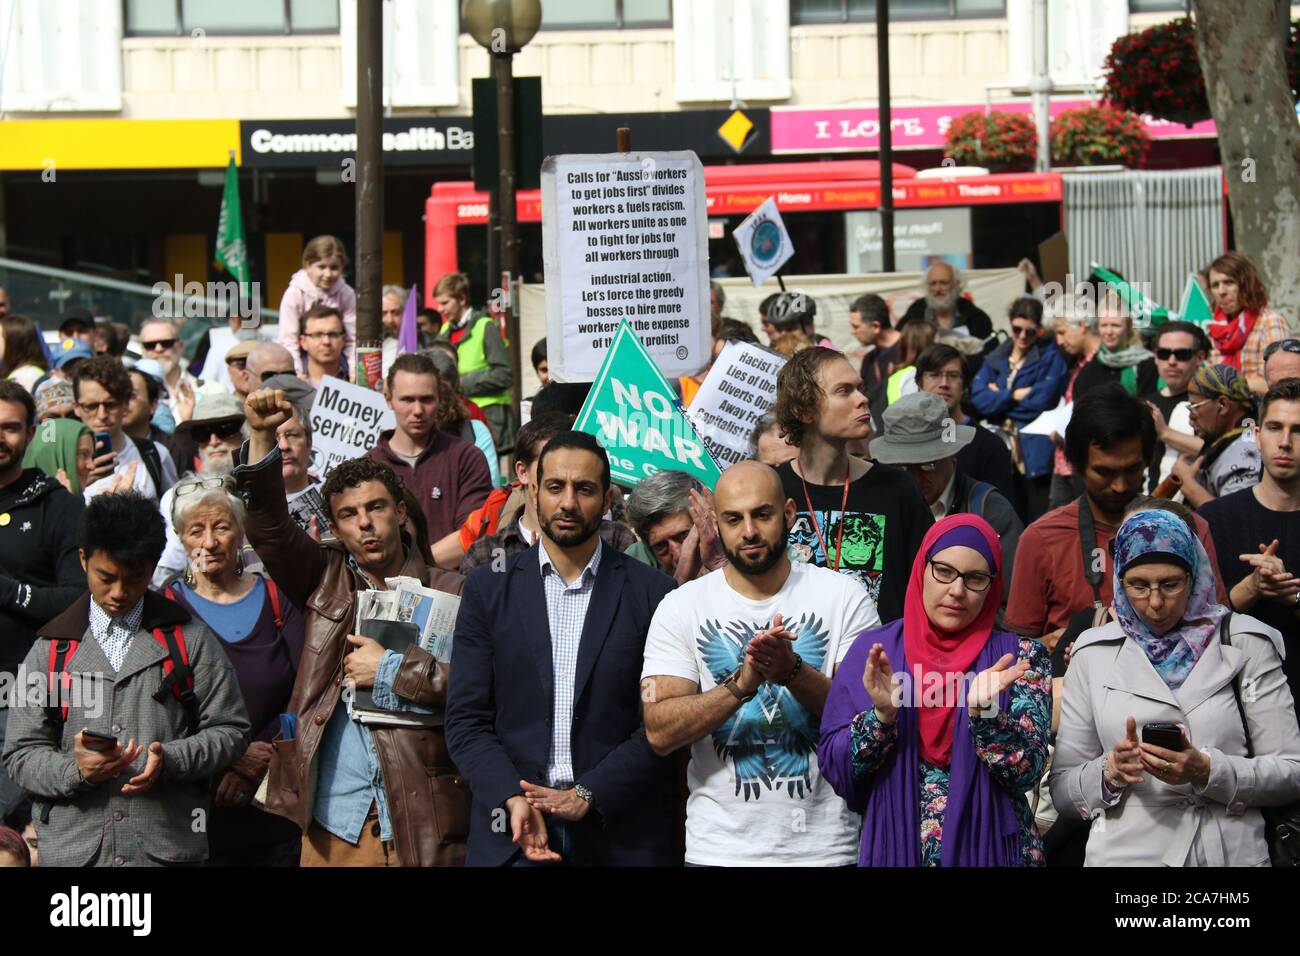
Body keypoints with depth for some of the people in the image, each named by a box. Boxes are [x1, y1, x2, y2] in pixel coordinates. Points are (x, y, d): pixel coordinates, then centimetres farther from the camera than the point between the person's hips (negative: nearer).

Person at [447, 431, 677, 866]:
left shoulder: (650, 593, 1)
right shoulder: (488, 588, 5)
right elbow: (466, 719, 2)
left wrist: (589, 795, -11)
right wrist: (512, 798, -12)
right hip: (513, 832, 1)